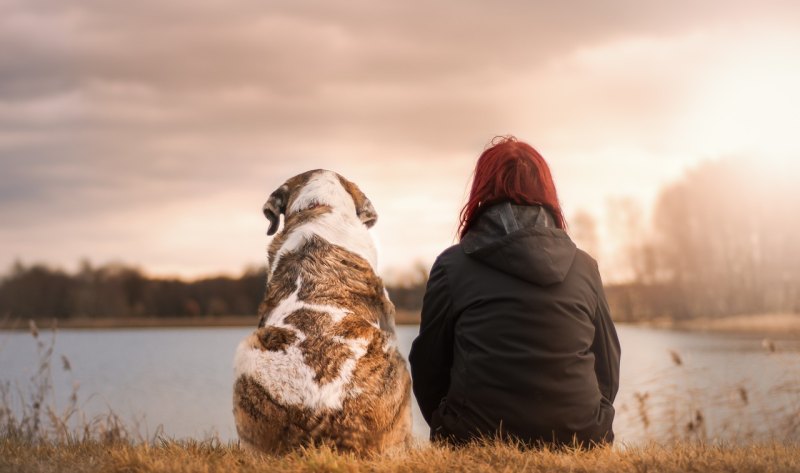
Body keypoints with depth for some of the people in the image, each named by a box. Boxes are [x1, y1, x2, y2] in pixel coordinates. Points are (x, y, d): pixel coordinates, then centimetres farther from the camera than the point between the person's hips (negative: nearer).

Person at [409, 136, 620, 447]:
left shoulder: (452, 265, -1)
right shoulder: (585, 267, 7)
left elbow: (428, 368, 5)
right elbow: (608, 372, 12)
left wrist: (452, 434, 21)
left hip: (478, 444, -3)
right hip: (578, 442, 3)